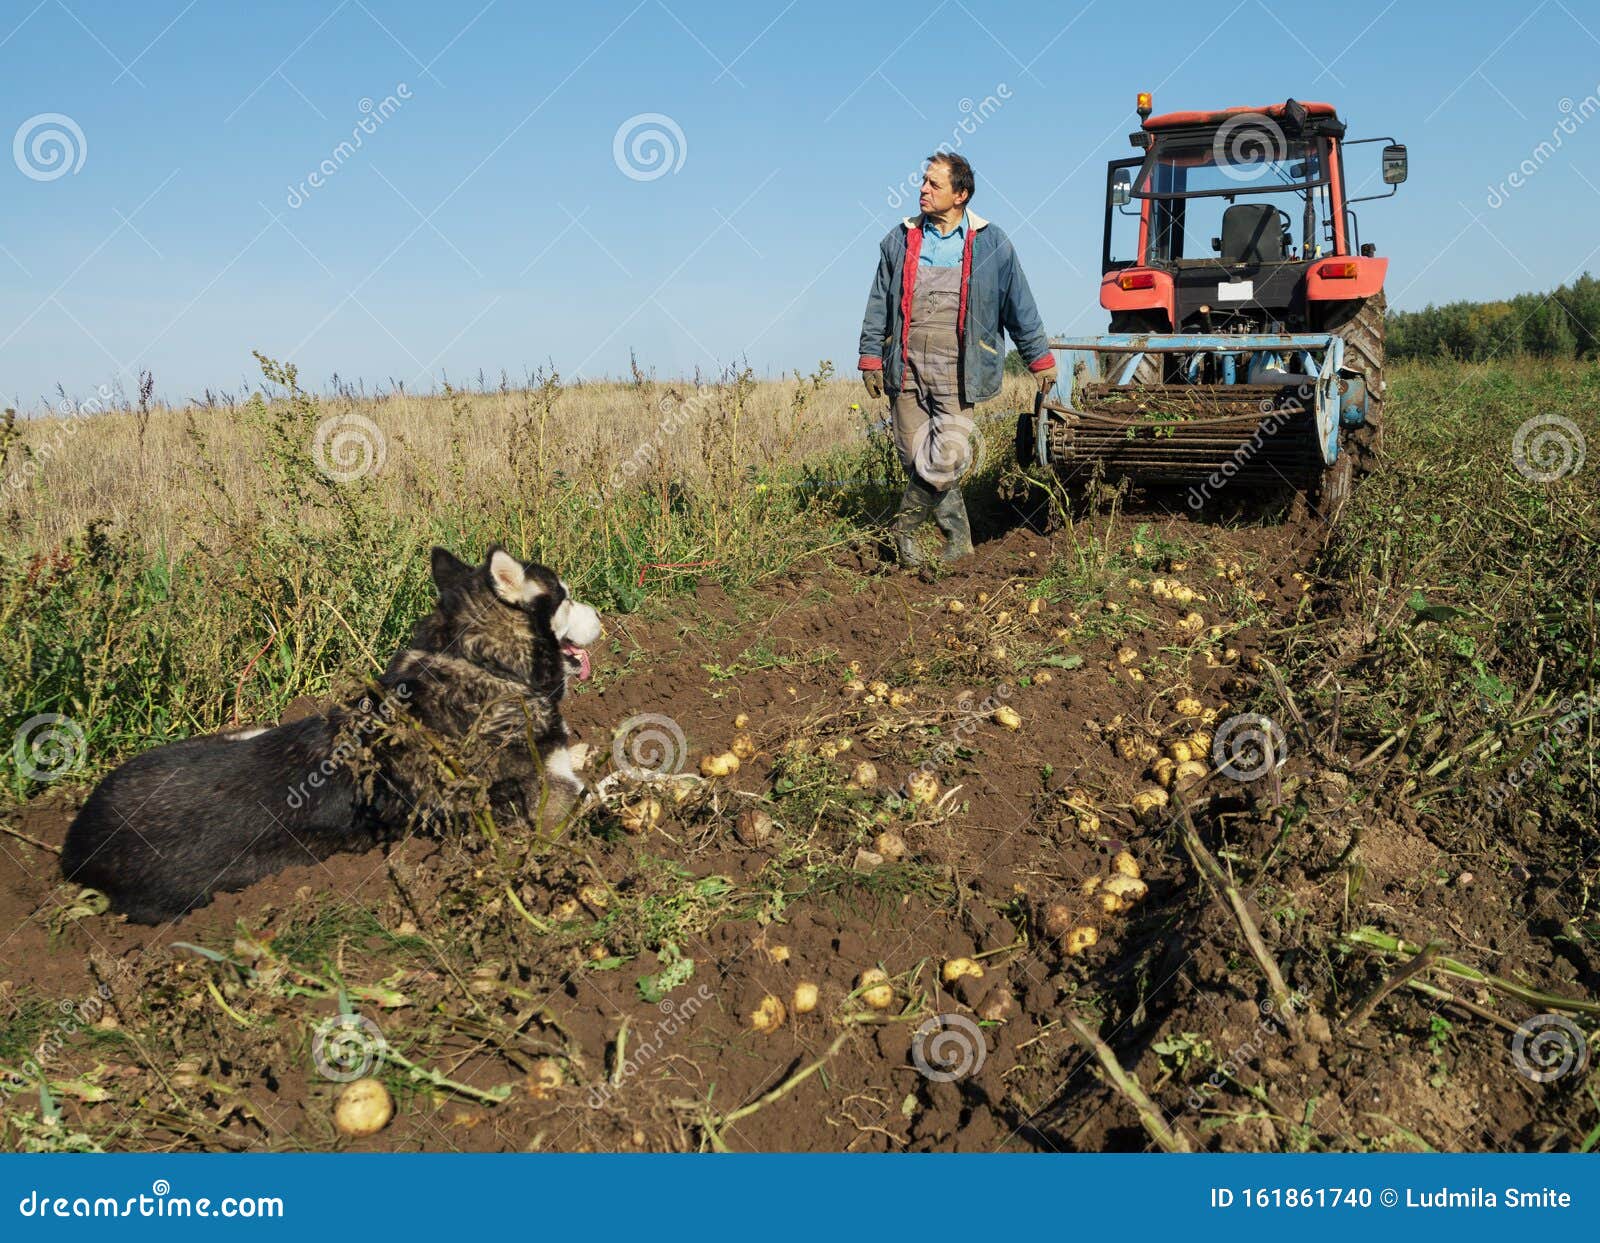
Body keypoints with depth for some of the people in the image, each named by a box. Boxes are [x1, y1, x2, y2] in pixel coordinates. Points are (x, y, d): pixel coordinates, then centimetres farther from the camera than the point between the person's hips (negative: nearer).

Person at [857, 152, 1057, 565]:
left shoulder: (991, 243, 5)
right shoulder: (901, 240, 11)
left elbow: (1020, 306, 10)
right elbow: (879, 305, 15)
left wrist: (1040, 359, 11)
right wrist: (871, 357, 8)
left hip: (957, 373, -3)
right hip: (907, 369, 3)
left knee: (946, 461, -12)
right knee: (914, 458, 2)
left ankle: (905, 527, 11)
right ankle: (958, 537, 17)